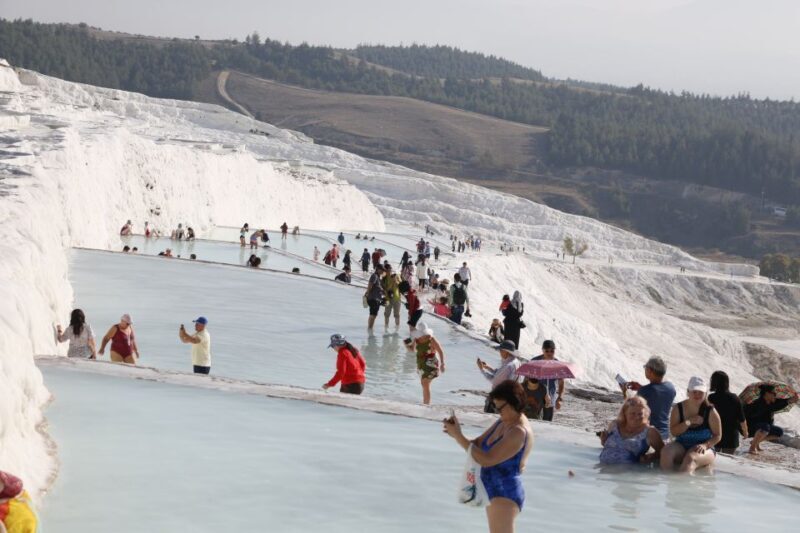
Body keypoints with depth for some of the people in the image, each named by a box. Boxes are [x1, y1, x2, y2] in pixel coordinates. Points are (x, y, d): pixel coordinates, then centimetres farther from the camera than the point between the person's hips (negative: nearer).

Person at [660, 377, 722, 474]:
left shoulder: (710, 411, -4)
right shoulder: (678, 408, 2)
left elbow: (717, 435, -1)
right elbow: (673, 432, -4)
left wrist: (705, 445, -19)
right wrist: (689, 422, -16)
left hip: (704, 448, -3)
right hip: (682, 446, 3)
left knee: (690, 458, -36)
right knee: (666, 452, -27)